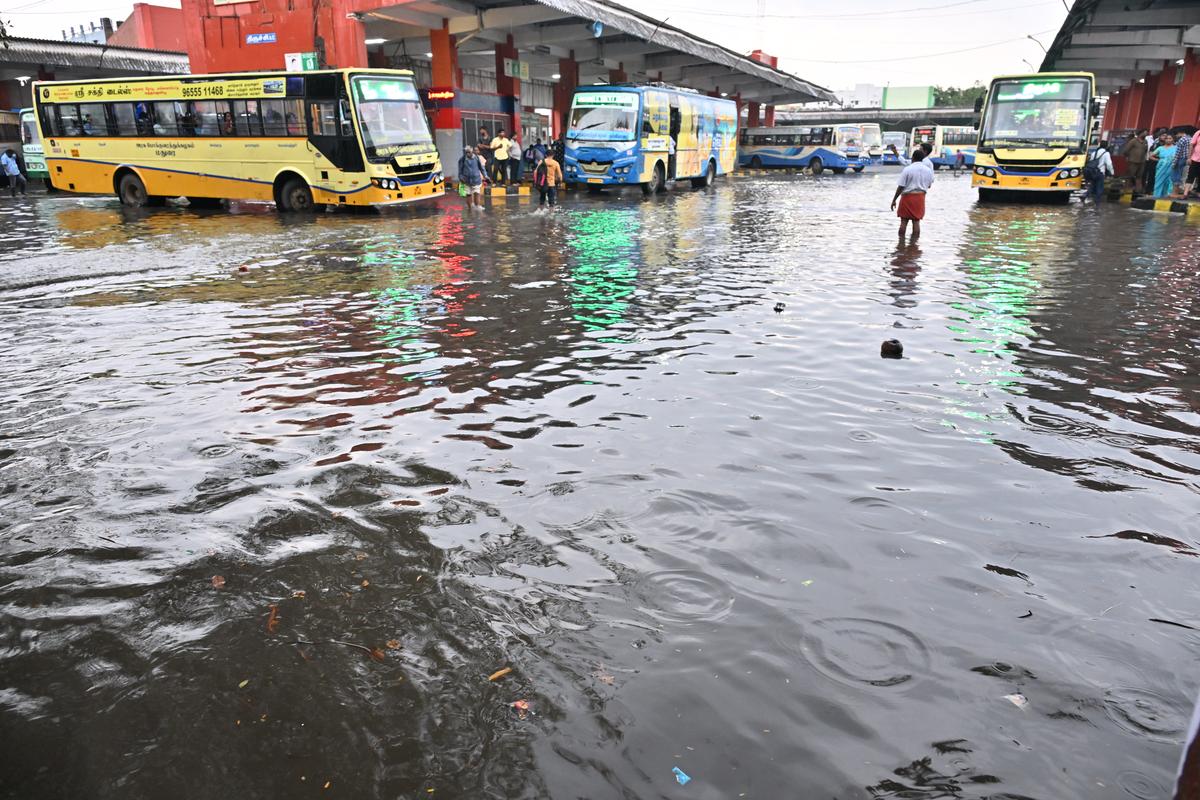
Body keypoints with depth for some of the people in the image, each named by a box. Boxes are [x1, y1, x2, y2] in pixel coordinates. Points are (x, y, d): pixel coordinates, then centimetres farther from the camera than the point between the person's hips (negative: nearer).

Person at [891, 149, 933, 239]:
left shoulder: (907, 169, -10)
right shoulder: (928, 170, 4)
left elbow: (900, 187, -12)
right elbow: (929, 185, 14)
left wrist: (894, 200, -5)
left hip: (907, 197, -3)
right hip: (920, 198, 4)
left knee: (904, 221, 2)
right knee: (916, 221, 7)